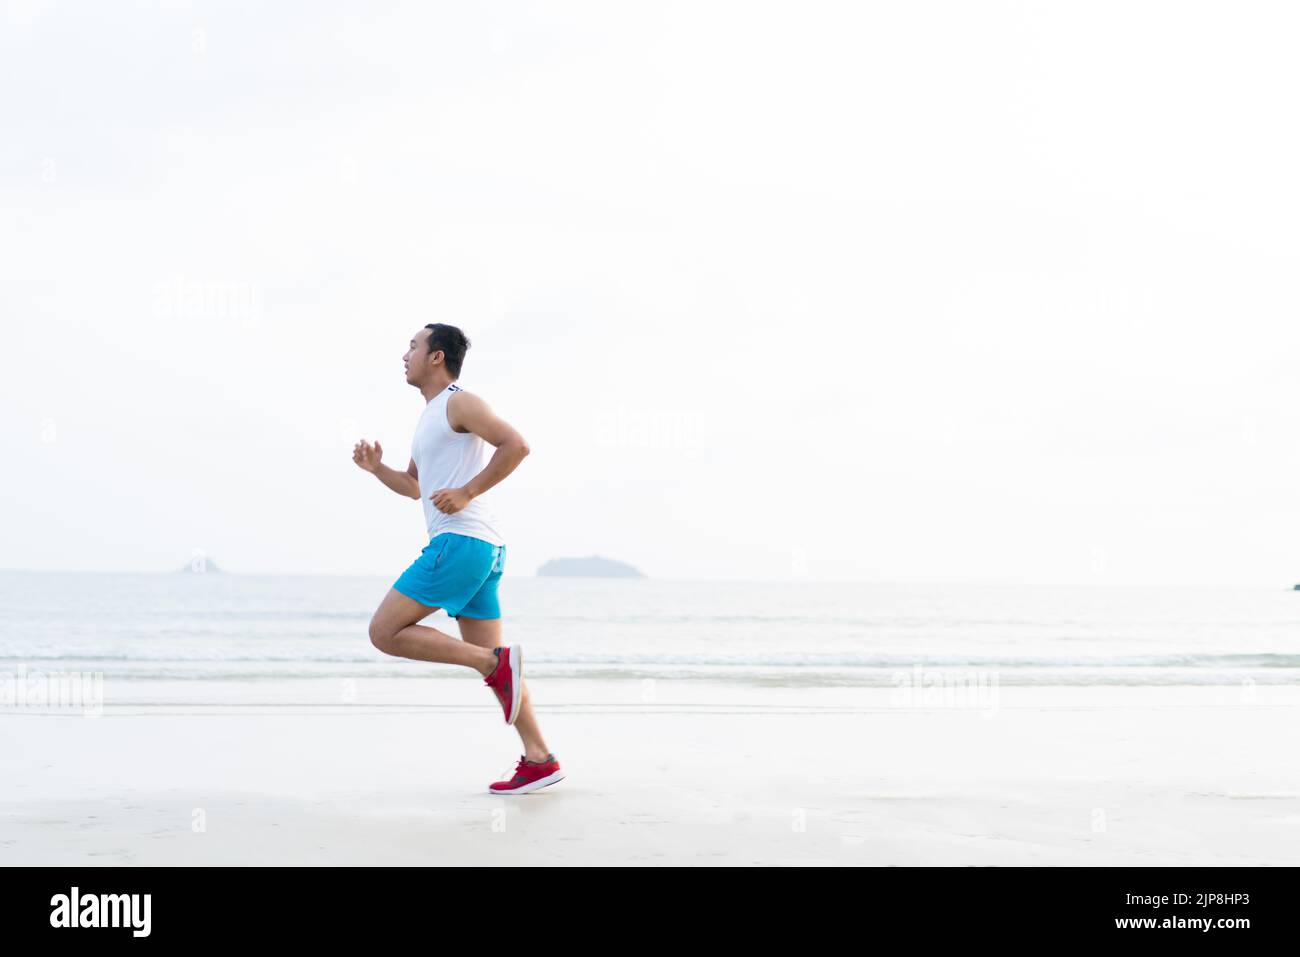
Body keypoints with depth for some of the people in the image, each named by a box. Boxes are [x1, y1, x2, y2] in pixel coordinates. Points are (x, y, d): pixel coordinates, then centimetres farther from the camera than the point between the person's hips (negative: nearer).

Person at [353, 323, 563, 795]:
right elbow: (415, 486, 34)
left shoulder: (459, 403, -5)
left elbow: (516, 445, -18)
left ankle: (496, 662, -14)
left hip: (461, 541, -10)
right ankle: (539, 759, 3)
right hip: (481, 548, 10)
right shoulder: (430, 415, 24)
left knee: (385, 632, -9)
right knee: (488, 659, 6)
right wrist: (377, 468, 17)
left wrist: (466, 493, -18)